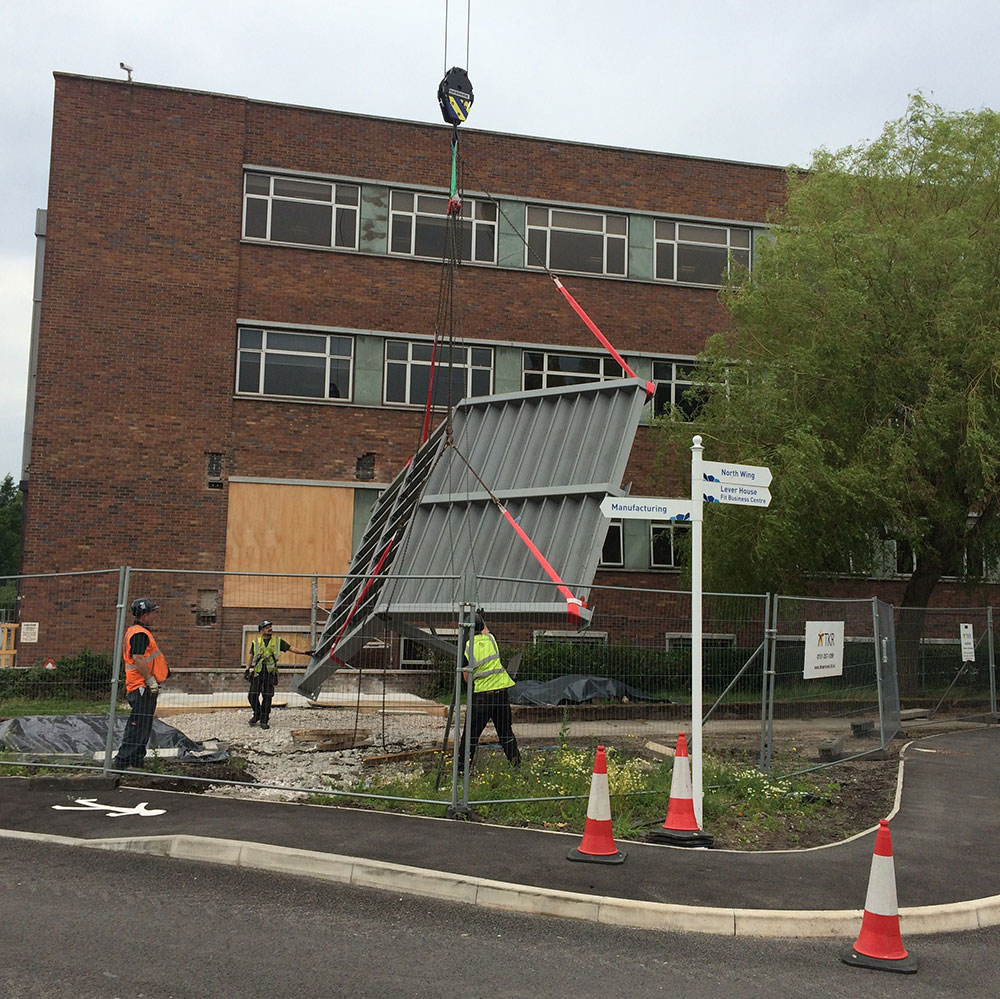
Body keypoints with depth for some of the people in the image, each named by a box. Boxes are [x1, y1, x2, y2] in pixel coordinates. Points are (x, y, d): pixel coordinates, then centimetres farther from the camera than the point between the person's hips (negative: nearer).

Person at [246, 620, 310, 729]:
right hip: (257, 672, 0)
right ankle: (257, 714, 20)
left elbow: (292, 649, 8)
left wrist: (305, 652, -2)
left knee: (267, 697, -1)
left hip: (270, 673, 0)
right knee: (252, 696, -4)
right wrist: (247, 670, 10)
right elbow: (251, 657, 17)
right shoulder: (255, 642, 8)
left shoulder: (278, 641, 8)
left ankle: (264, 720, 9)